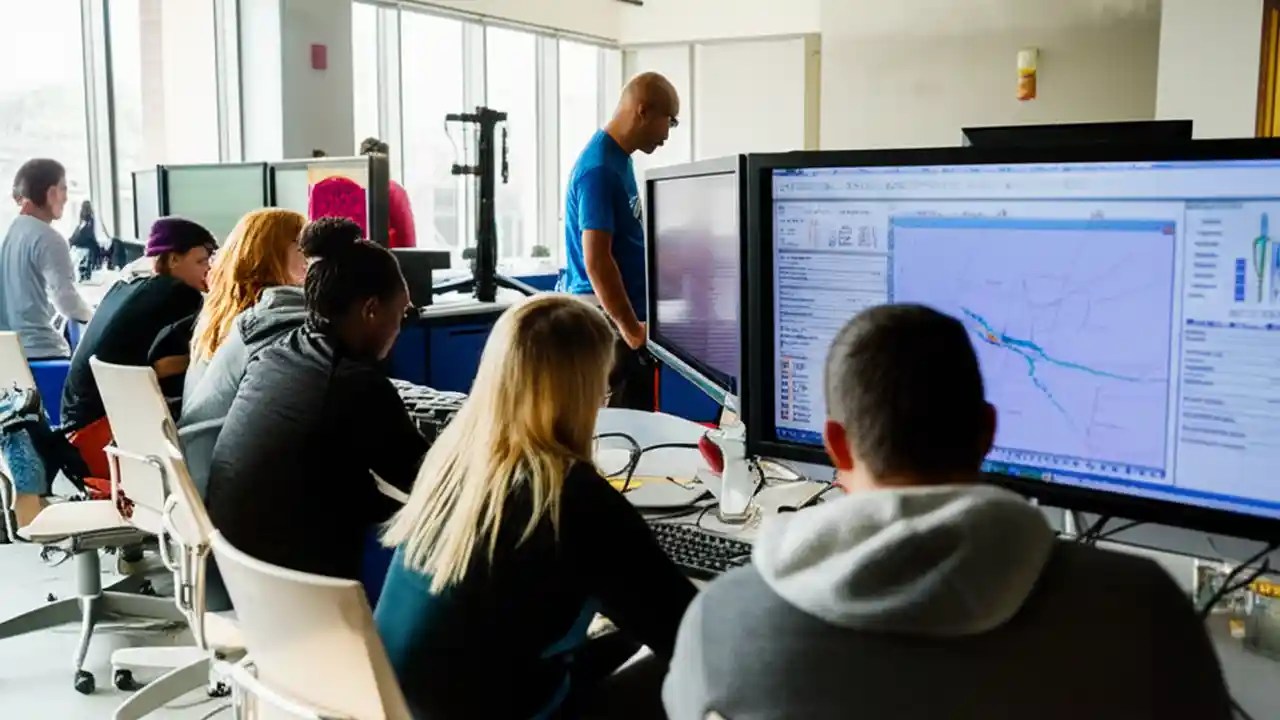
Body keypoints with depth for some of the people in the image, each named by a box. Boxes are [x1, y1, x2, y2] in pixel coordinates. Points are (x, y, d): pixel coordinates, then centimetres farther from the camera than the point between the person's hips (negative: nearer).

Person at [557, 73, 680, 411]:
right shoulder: (600, 169, -20)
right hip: (608, 321, -10)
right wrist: (630, 328, -21)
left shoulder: (619, 158, 11)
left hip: (621, 313, 10)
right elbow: (596, 260, -24)